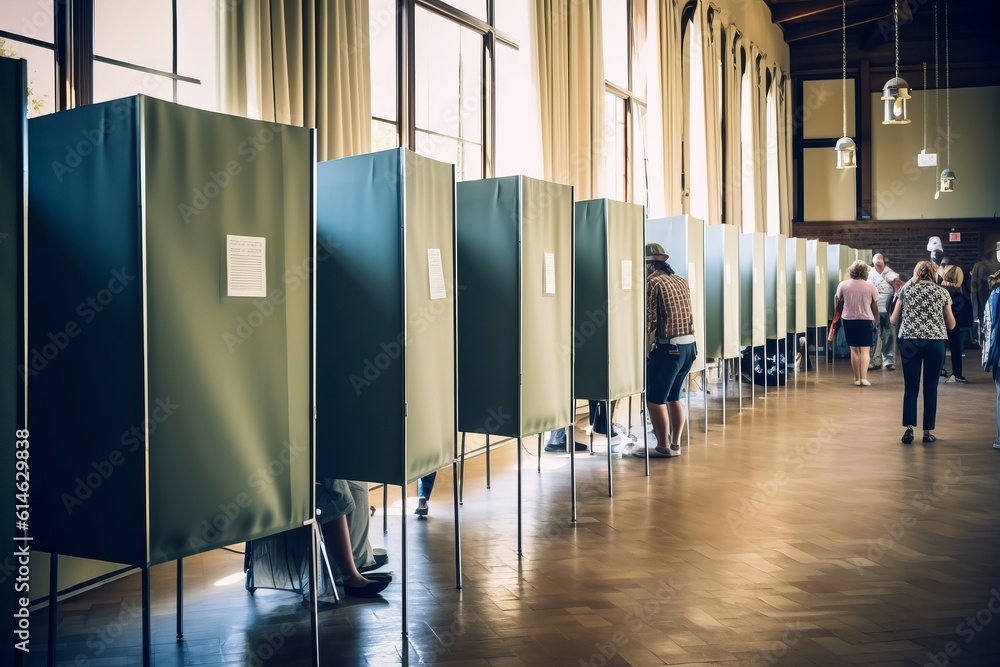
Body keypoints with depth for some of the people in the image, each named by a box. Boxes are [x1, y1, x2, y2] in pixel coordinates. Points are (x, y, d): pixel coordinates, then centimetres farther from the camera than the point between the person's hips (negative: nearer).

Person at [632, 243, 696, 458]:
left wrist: (645, 349, -4)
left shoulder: (652, 283, -10)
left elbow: (649, 320, -11)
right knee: (673, 396, 17)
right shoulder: (681, 281, 13)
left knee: (655, 398, 0)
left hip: (668, 347, -8)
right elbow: (682, 314, 15)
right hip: (688, 345, 8)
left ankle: (663, 446, 2)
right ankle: (675, 444, 19)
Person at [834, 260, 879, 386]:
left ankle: (857, 378, 9)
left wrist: (838, 314, 22)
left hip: (848, 320, 1)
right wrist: (876, 319, 17)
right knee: (865, 350, 3)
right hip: (866, 320, -1)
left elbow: (839, 303, 3)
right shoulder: (870, 287, -4)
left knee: (854, 350, 9)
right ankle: (864, 378, -8)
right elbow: (875, 307, 1)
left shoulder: (843, 285, -2)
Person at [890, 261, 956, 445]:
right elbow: (951, 324, 11)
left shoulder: (906, 289, 7)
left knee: (910, 387, 5)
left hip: (909, 341, 0)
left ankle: (909, 428, -6)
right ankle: (927, 431, 8)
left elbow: (893, 320, 8)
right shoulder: (942, 292, 7)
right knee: (930, 388, 6)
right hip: (935, 342, 0)